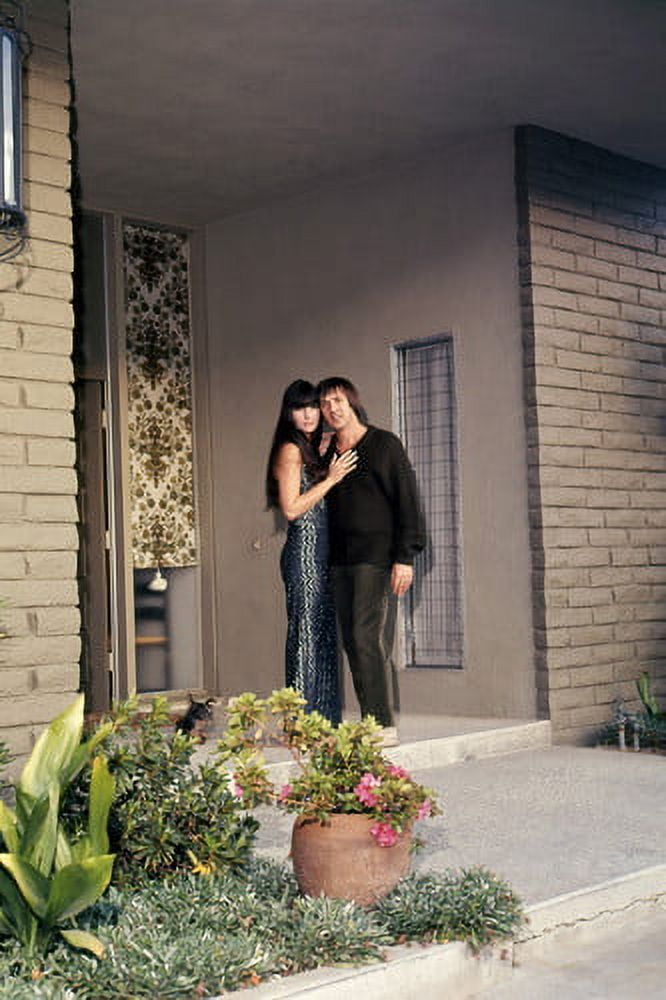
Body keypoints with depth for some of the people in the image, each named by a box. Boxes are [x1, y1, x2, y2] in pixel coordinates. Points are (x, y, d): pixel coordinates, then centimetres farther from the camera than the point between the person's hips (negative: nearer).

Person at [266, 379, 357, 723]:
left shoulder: (313, 449, 18)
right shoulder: (290, 450, -7)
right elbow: (292, 508, -14)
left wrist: (335, 472, 14)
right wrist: (331, 479, -11)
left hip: (320, 553, 9)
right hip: (304, 551, -9)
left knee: (324, 635, 9)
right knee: (306, 633, -8)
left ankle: (323, 719, 13)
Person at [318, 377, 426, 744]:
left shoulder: (384, 444, -1)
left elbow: (407, 501, -6)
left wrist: (405, 557, -13)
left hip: (378, 557, -6)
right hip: (341, 561, 6)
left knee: (368, 636, -14)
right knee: (352, 642, 4)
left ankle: (384, 724, -10)